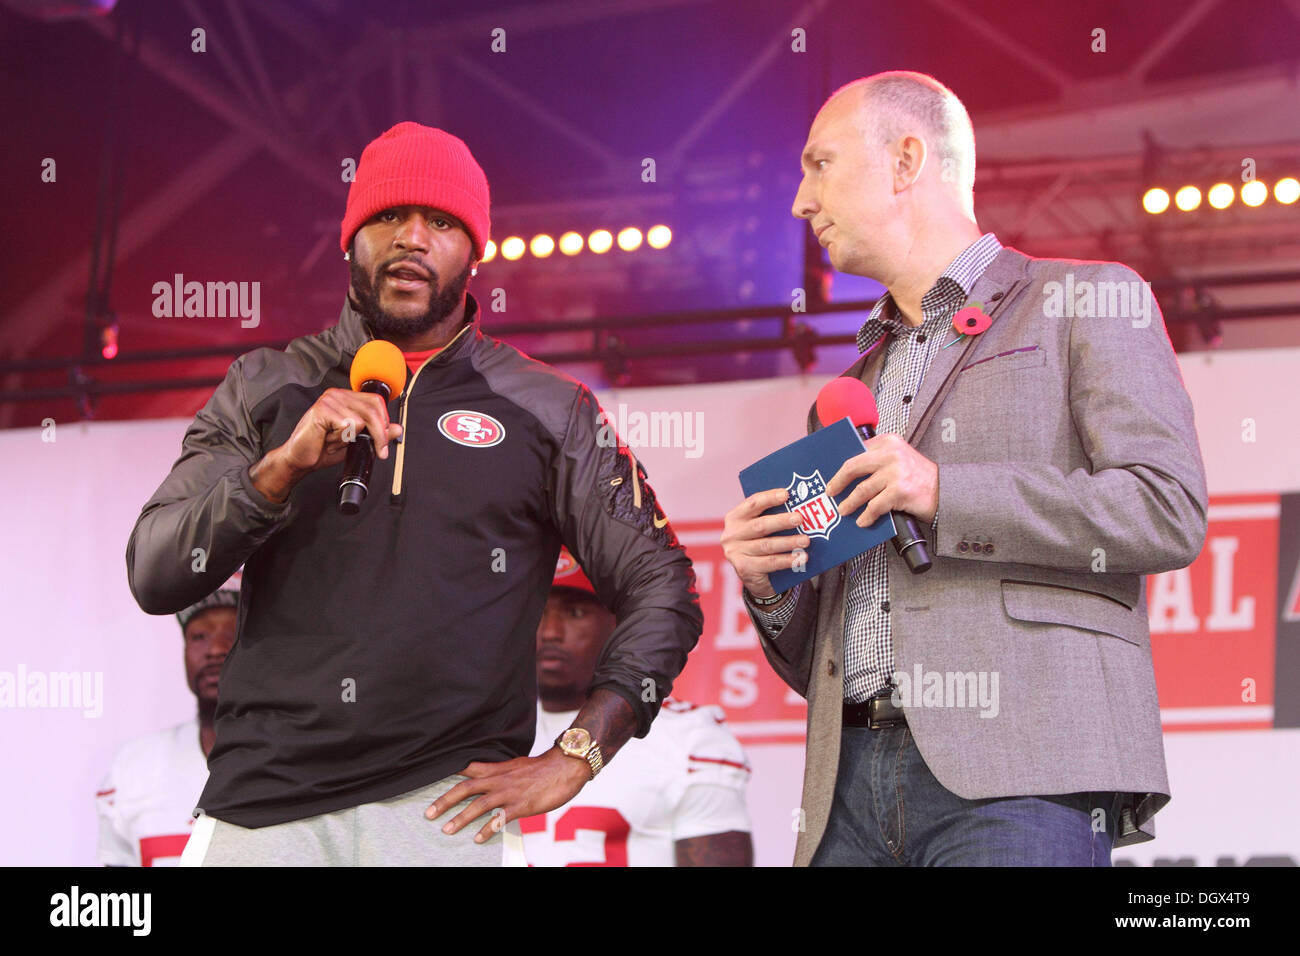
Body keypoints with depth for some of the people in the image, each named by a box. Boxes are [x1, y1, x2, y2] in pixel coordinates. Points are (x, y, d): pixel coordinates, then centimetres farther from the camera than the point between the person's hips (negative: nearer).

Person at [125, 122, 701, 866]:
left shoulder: (546, 409, 8)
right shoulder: (266, 390, 11)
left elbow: (662, 589, 7)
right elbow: (153, 579, 3)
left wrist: (571, 761, -4)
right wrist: (283, 466, -13)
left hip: (445, 805, -1)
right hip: (264, 800, 1)